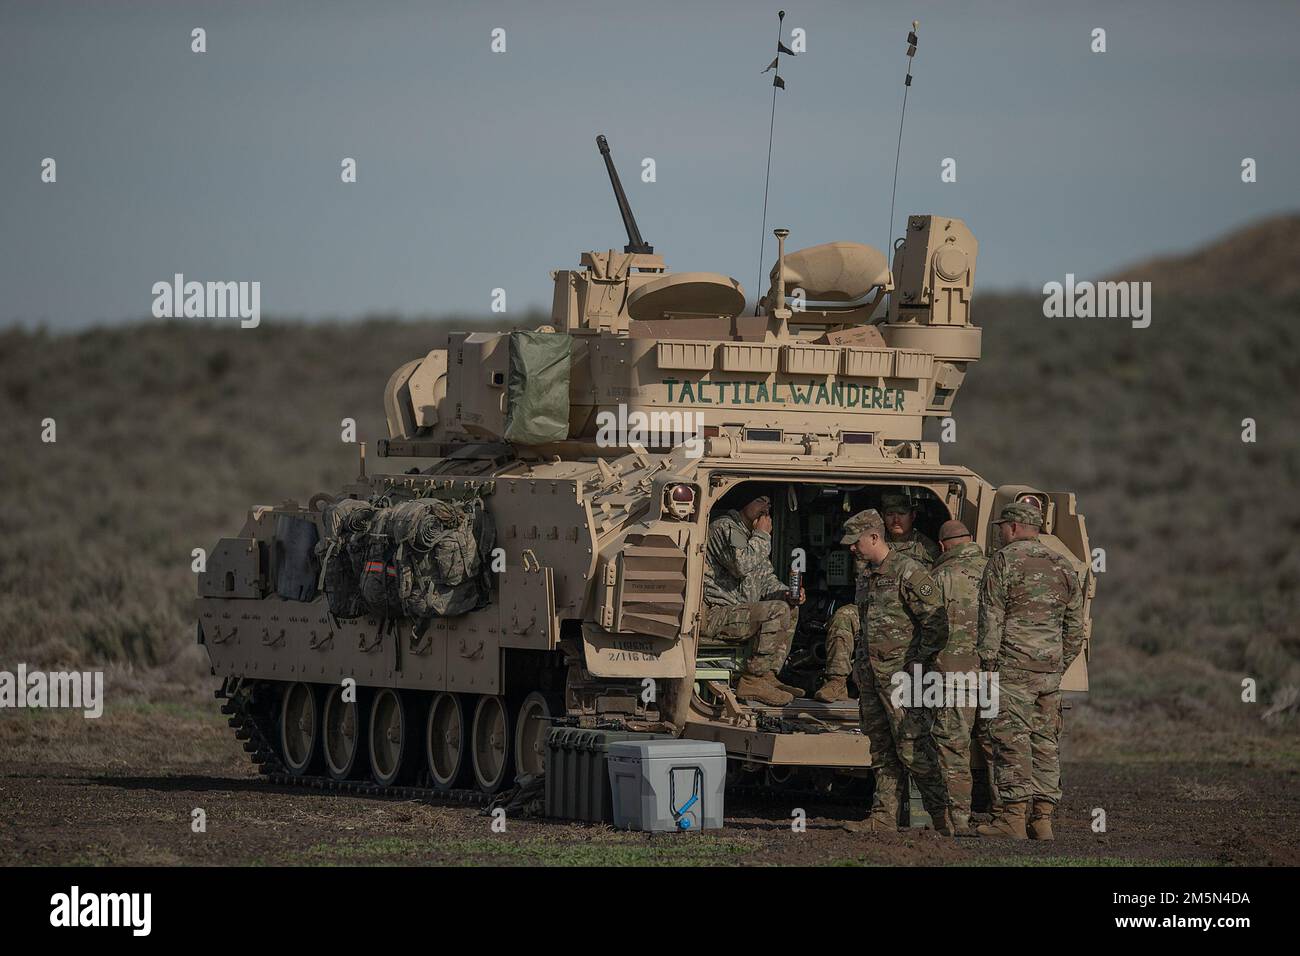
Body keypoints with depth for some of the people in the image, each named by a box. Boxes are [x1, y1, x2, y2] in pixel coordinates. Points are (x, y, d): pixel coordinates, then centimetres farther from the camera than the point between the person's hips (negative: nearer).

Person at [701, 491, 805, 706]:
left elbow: (766, 579, 24)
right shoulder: (725, 528, -10)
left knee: (791, 609, 16)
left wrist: (787, 593, 3)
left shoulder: (751, 535, 22)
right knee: (777, 611, -25)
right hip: (712, 616, -11)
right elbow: (742, 565, -27)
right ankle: (752, 682, -25)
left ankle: (768, 677, 5)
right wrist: (762, 535, -13)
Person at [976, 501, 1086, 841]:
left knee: (1011, 739, -6)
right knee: (1045, 741, 7)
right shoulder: (1063, 567, 15)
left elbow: (991, 618, -9)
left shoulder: (1004, 561, -5)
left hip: (1012, 666, -6)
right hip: (1050, 669, 6)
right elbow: (1075, 627, 18)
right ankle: (1043, 818, 6)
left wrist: (986, 661, -5)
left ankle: (1013, 817, -10)